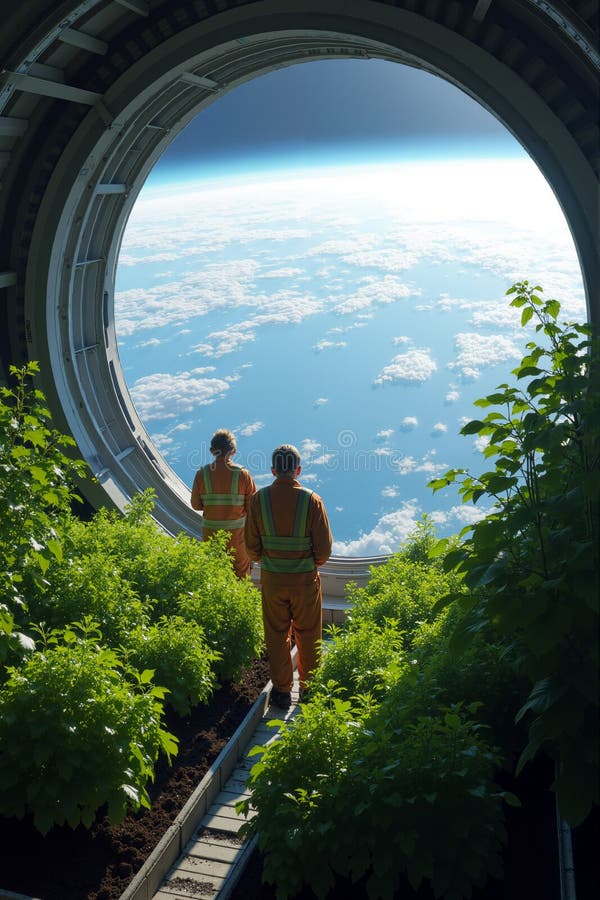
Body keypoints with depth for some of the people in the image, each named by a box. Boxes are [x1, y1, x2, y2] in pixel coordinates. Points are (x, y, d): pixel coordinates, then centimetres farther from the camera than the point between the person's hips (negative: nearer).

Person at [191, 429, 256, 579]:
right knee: (241, 575, 16)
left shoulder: (202, 474, -9)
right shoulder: (243, 474, -13)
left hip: (210, 534, 1)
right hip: (237, 533, -1)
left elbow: (196, 504, -2)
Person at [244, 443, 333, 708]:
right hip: (305, 579, -1)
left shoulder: (259, 499, -9)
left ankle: (282, 691, 25)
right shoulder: (312, 500, -14)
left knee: (277, 636, 15)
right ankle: (309, 689, 29)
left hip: (271, 579, 1)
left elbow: (252, 546, -3)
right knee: (308, 636, 16)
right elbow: (324, 549, -10)